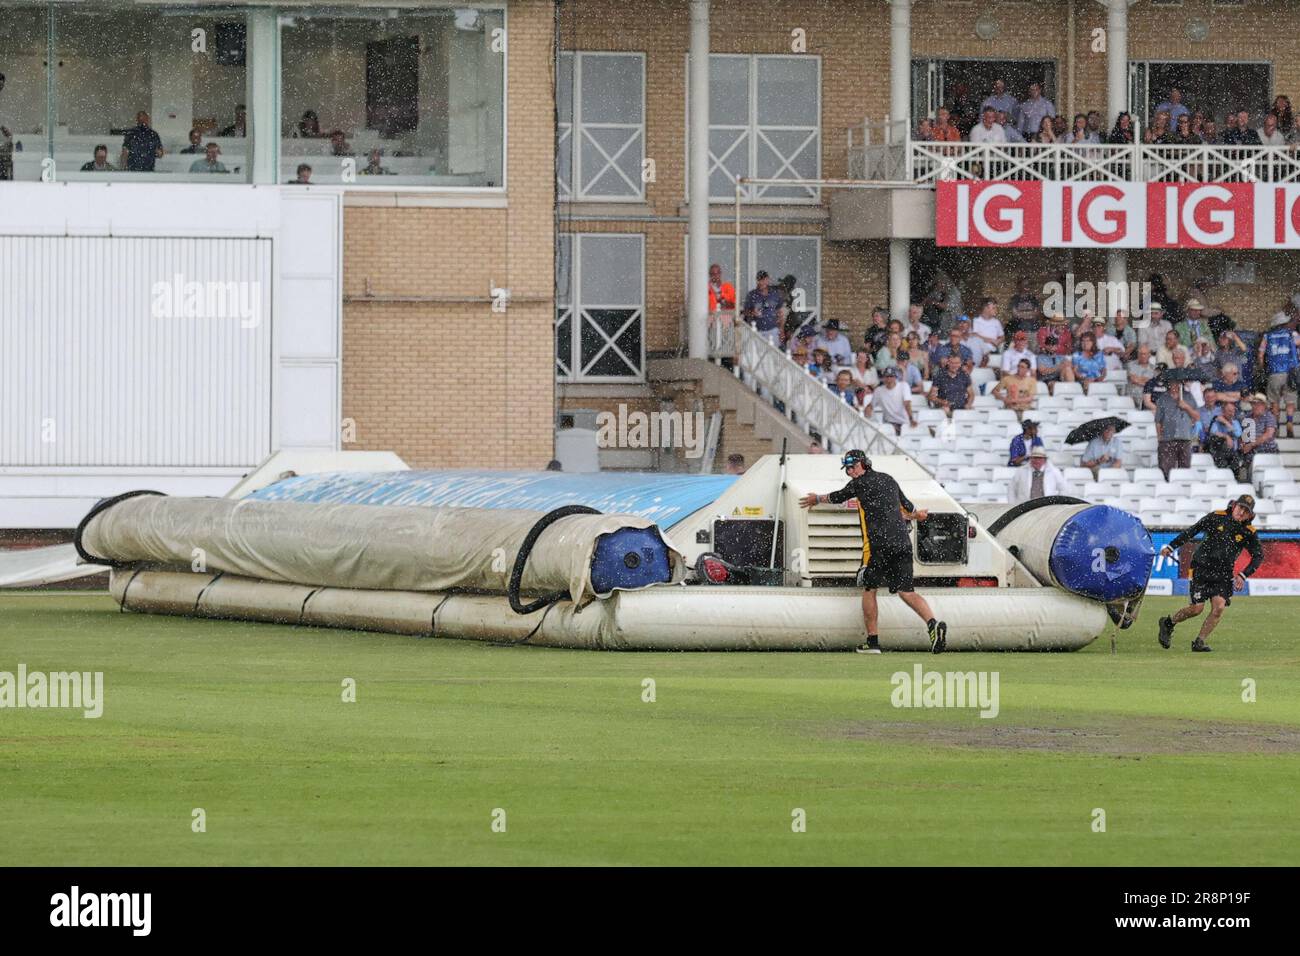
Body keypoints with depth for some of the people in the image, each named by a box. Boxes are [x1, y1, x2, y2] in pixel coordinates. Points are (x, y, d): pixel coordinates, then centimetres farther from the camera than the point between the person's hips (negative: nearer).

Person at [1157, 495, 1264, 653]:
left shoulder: (1248, 533, -2)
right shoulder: (1216, 517, -5)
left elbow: (1258, 556, 4)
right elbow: (1191, 532, 3)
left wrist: (1243, 575, -8)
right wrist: (1171, 547, 2)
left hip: (1223, 574, 2)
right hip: (1201, 569, -2)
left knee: (1219, 607, -17)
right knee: (1196, 609, -5)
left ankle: (1199, 642, -4)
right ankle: (1168, 623, 22)